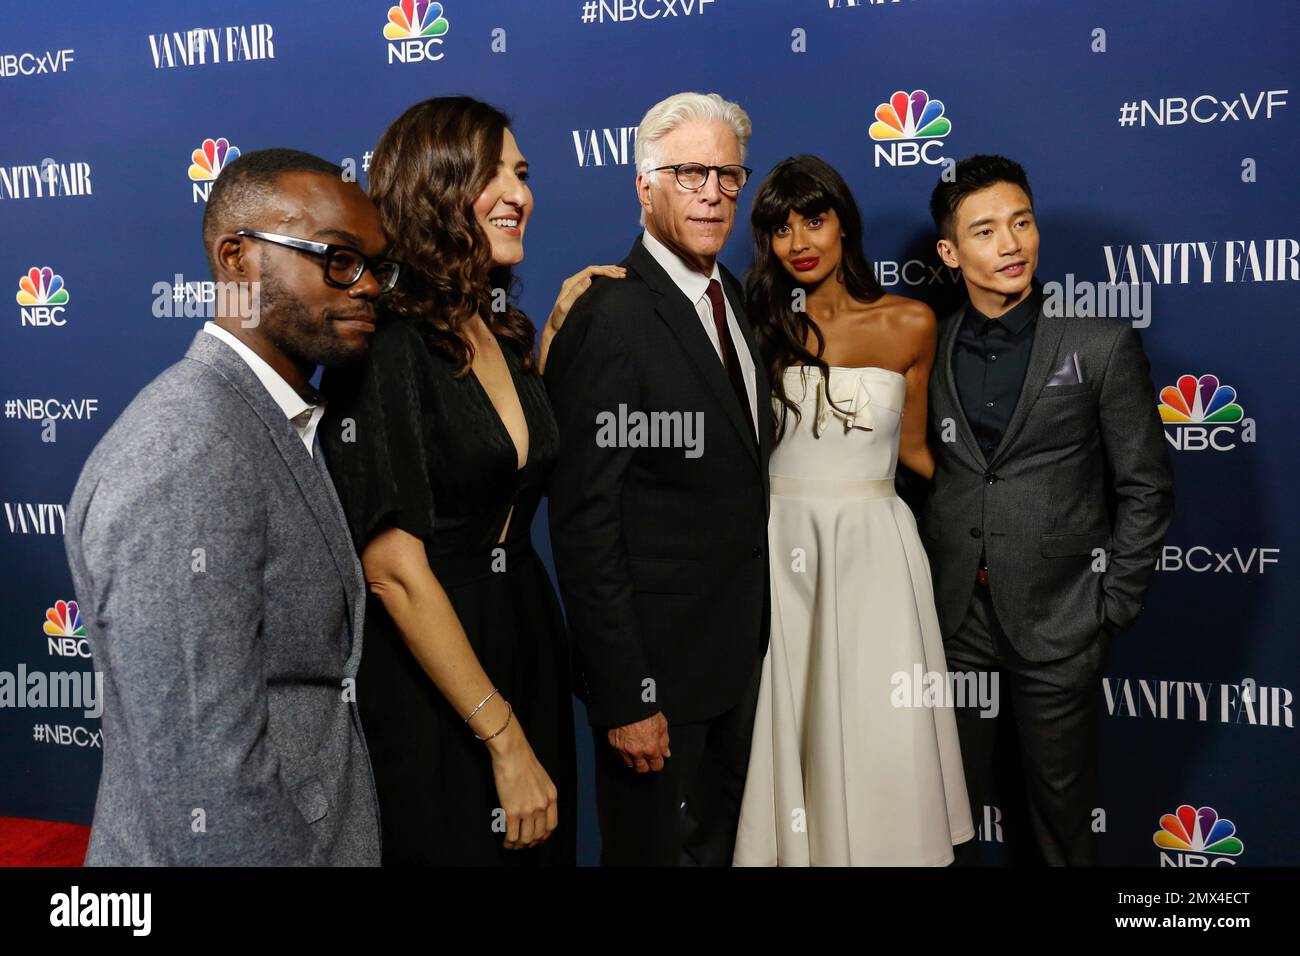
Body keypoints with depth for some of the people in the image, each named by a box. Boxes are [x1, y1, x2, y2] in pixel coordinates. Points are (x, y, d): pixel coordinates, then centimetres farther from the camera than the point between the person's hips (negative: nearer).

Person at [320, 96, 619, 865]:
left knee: (540, 843, 21)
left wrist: (554, 329, 8)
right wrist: (504, 739, -18)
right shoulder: (385, 343, -18)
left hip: (526, 650, 8)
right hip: (426, 692, -8)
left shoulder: (503, 331, 5)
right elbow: (394, 568, -21)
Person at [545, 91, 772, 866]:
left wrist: (752, 634, 12)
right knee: (651, 846, 12)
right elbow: (584, 523, -21)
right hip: (658, 661, -8)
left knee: (720, 841, 23)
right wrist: (623, 697, -21)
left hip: (740, 654, 8)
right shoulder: (611, 319, -20)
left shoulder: (732, 296, 7)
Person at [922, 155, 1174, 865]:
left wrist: (1113, 609, -6)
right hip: (954, 616, 3)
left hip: (1058, 620, -2)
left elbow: (1145, 489, -4)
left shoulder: (1103, 345, -6)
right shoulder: (930, 347, 3)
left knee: (1062, 797, 13)